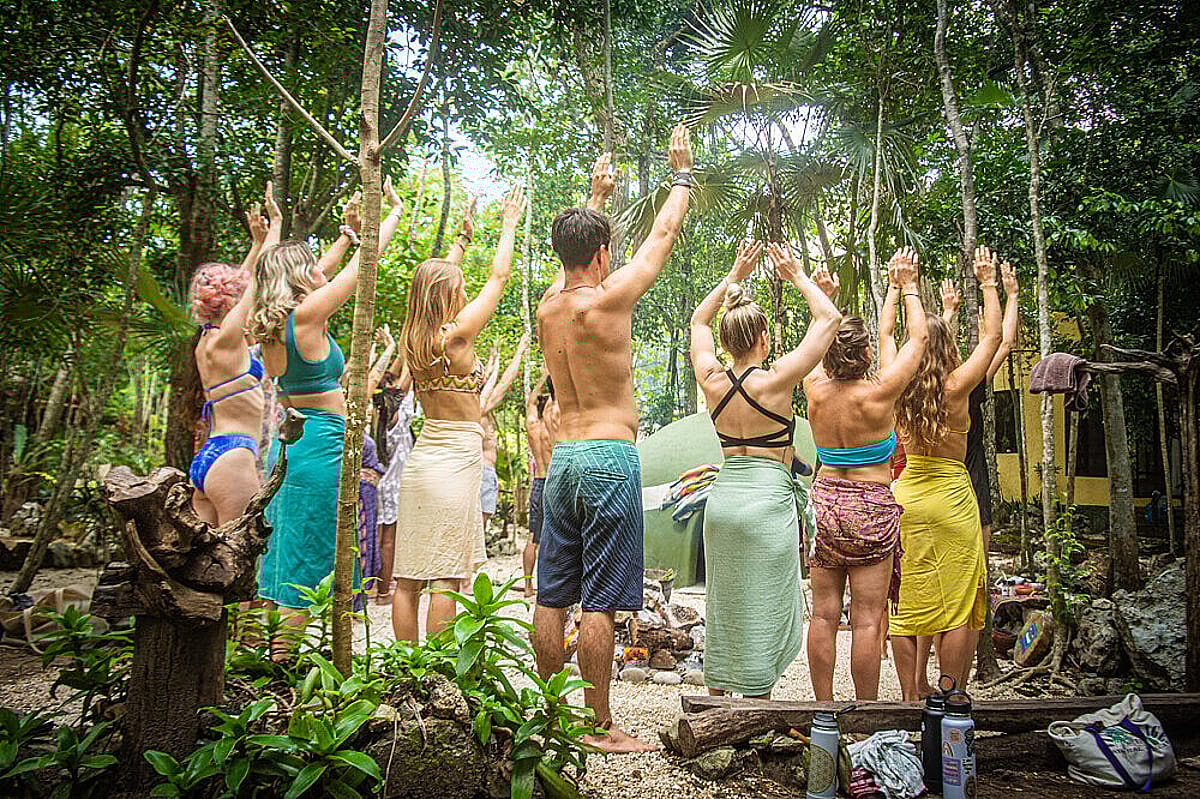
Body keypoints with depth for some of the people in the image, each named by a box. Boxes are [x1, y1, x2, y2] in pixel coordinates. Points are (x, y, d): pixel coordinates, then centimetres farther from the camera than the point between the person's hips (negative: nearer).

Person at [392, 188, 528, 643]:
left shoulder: (413, 338, 8)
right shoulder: (457, 333, -10)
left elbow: (437, 283, 25)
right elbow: (499, 276, 0)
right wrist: (509, 224, 14)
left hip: (421, 455, 8)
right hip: (456, 459, -7)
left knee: (409, 575, 8)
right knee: (447, 576, -3)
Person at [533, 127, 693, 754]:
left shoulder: (548, 306, 8)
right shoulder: (608, 298, -10)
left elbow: (576, 249, 28)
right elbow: (663, 235, 2)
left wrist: (596, 196, 41)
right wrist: (682, 172, 18)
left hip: (561, 458, 7)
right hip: (610, 456, -7)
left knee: (553, 597, 11)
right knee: (601, 601, -3)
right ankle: (600, 728, 5)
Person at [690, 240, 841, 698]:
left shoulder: (712, 381, 2)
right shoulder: (775, 380, -12)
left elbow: (698, 321, 21)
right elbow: (829, 318, -5)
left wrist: (734, 277, 21)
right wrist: (797, 276, 5)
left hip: (722, 499, 6)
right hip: (768, 498, -6)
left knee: (722, 609, 15)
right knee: (762, 614, 1)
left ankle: (716, 705, 26)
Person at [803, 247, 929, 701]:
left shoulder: (816, 389, -3)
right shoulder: (877, 393, -13)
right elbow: (917, 338, 0)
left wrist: (825, 301, 29)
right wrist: (907, 286, 12)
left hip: (824, 502, 4)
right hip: (870, 509, -4)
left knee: (823, 614, 8)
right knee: (866, 619, 1)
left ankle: (824, 709, 16)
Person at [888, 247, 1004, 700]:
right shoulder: (956, 386, -11)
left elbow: (884, 331, 15)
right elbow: (992, 335, 2)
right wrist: (988, 283, 11)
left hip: (905, 495, 4)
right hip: (952, 498, -4)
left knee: (906, 605, 8)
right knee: (958, 608, 3)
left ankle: (910, 699, 14)